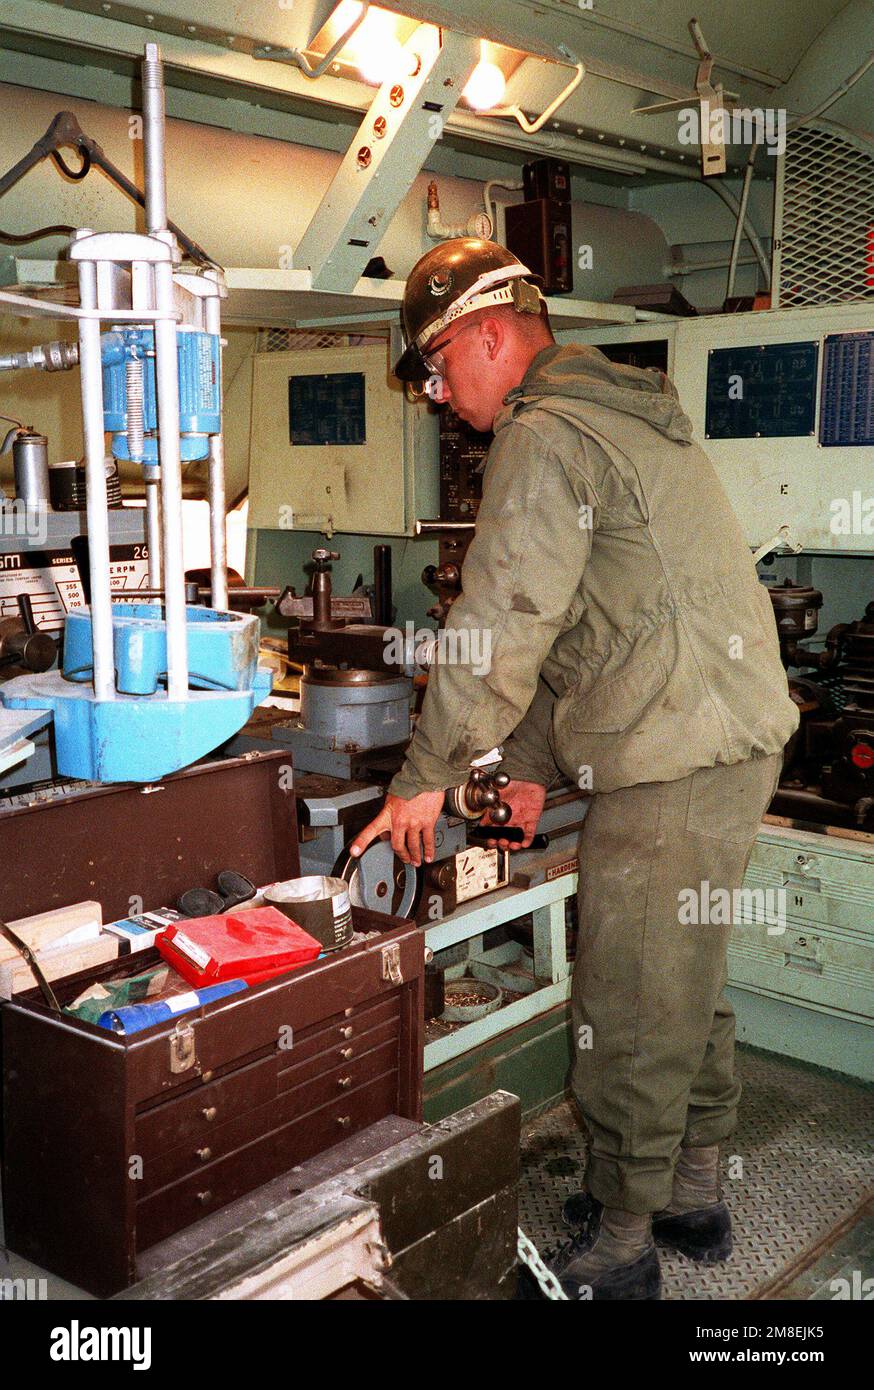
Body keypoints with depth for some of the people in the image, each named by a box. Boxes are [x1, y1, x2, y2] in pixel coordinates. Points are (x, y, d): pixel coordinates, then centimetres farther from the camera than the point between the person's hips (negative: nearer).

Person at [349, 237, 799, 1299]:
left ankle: (619, 1249, 19)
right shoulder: (621, 410, 20)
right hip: (736, 741, 10)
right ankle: (691, 1193, 36)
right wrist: (537, 761, 20)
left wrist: (426, 777, -8)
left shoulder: (543, 437, -13)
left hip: (670, 767, -10)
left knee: (630, 1014, 3)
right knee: (687, 984, 20)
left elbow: (502, 628, -19)